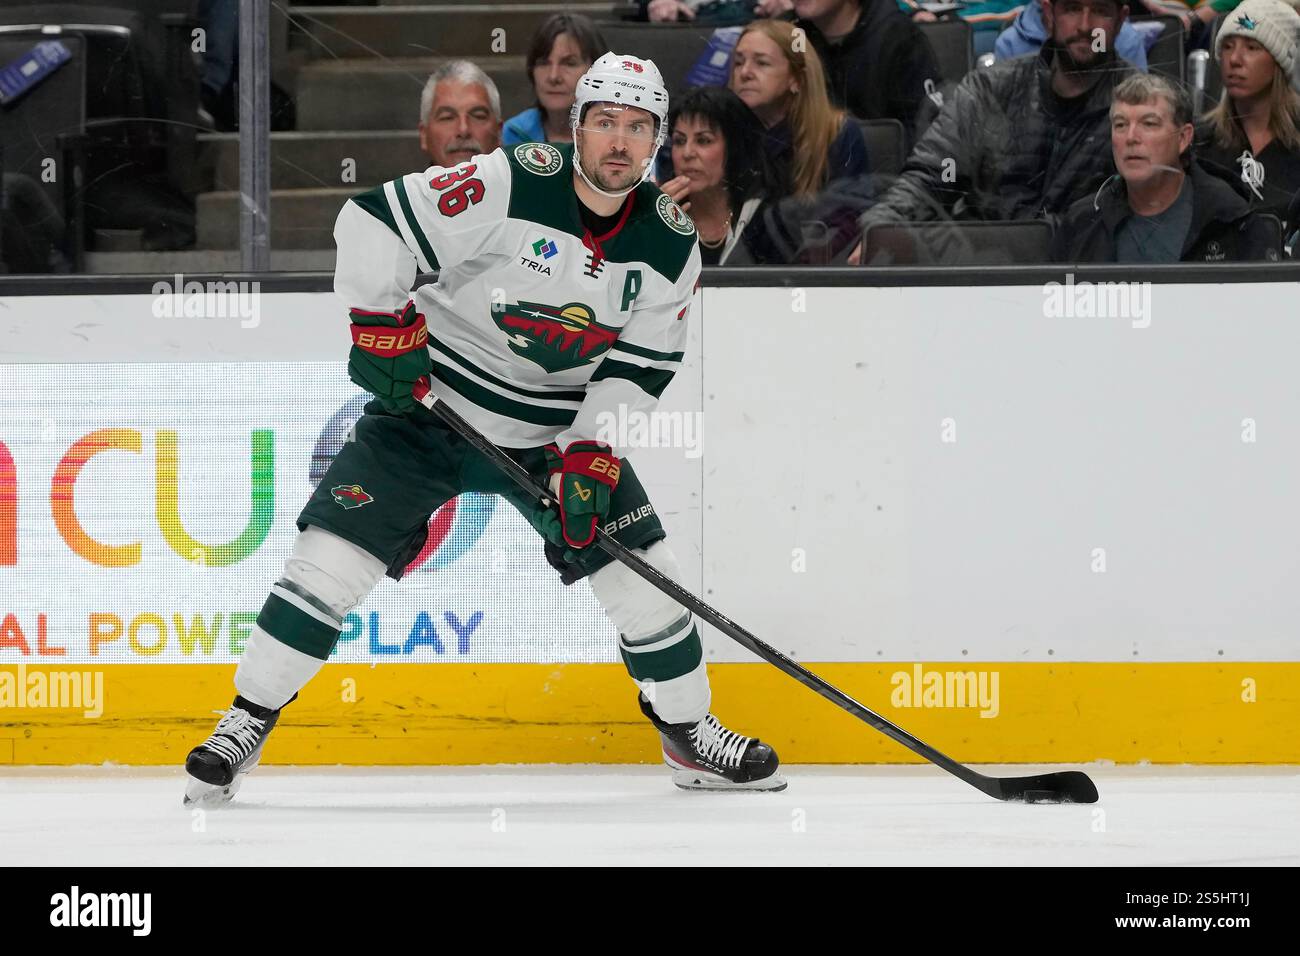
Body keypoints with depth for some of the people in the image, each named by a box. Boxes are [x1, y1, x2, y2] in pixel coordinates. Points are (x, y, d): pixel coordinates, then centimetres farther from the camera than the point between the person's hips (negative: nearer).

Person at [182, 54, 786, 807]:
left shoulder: (671, 244, -5)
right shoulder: (510, 186, -20)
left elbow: (639, 367, -2)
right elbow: (374, 223, -20)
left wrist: (591, 455, -13)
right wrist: (382, 326, -21)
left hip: (559, 428, 4)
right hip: (431, 405, -4)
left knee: (644, 574, -1)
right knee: (334, 553, -14)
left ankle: (689, 732, 20)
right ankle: (248, 723, -2)